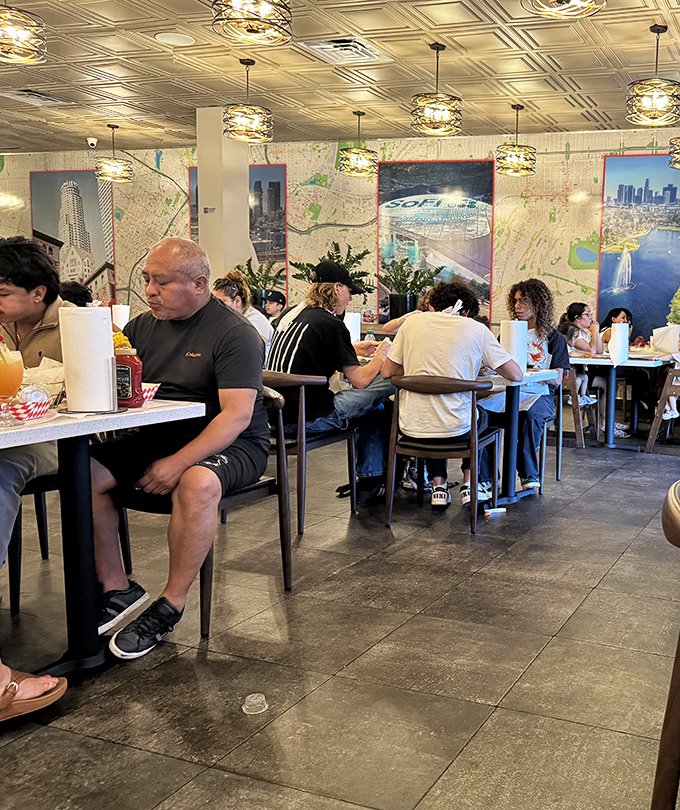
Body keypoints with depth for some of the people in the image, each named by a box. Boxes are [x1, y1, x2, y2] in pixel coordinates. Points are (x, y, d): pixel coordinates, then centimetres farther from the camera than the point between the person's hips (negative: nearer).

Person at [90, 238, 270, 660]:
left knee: (197, 484, -38)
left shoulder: (235, 333, -10)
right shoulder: (142, 327, 10)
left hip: (228, 446, -6)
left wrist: (178, 463, -27)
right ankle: (116, 589, -4)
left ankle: (171, 604, -19)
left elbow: (237, 416, -19)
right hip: (152, 437, 6)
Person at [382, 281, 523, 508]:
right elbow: (516, 375, 2)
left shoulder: (412, 323, 4)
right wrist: (482, 364, 21)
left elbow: (387, 371, 7)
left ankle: (438, 485, 29)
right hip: (456, 429, -1)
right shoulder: (476, 329, -1)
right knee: (481, 415, 35)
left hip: (412, 429, 1)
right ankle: (472, 483, 29)